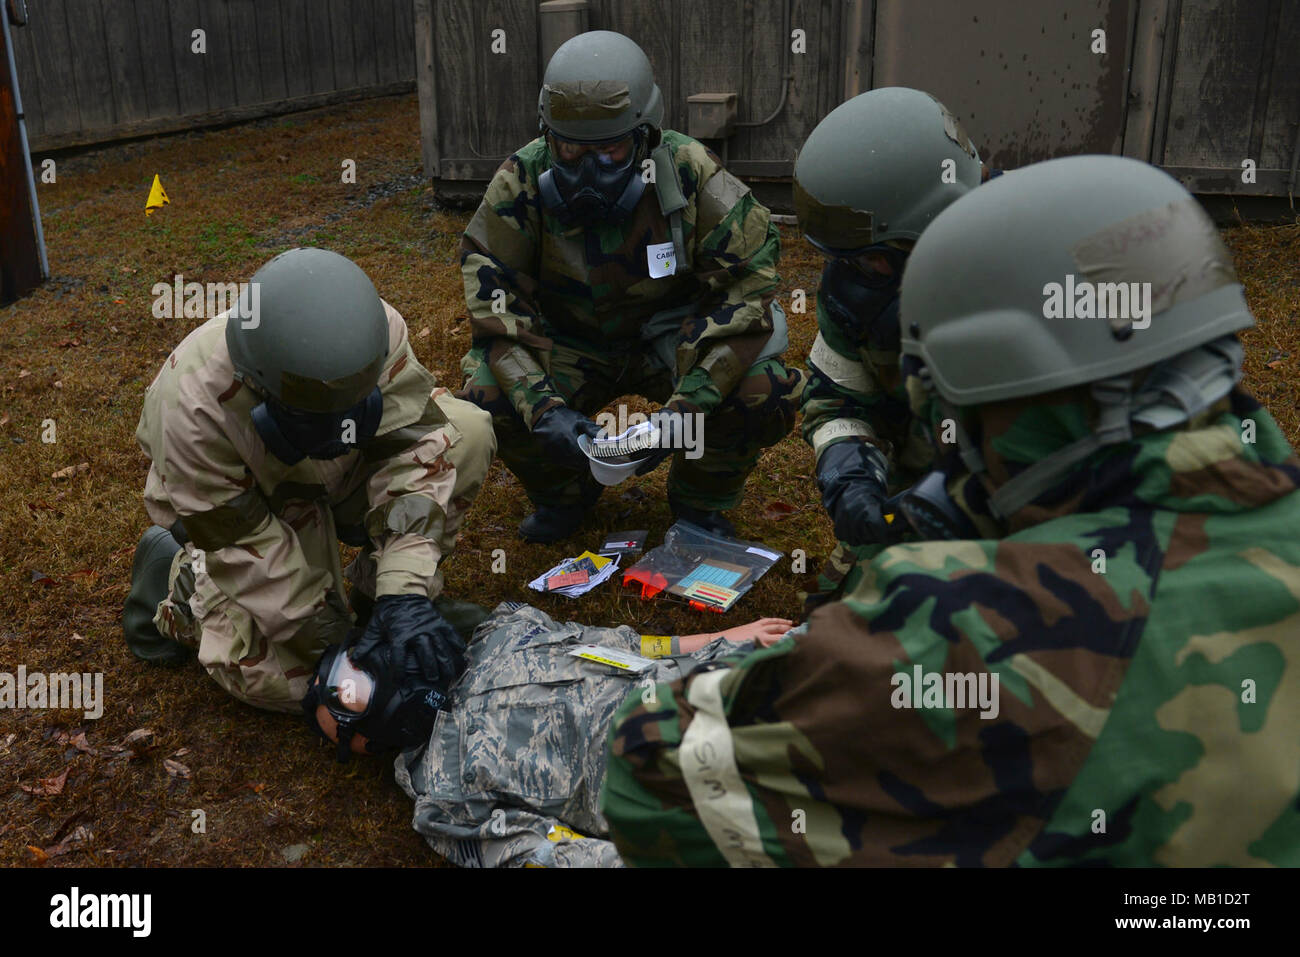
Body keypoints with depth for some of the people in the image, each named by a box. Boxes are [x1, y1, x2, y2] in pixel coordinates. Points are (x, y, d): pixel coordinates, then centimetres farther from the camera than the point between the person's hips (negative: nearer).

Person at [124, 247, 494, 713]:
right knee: (284, 678, -19)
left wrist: (404, 591, -40)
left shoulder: (378, 332, -32)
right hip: (242, 500, -3)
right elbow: (243, 549, -29)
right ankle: (179, 574, 9)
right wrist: (337, 649, -27)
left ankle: (377, 587, -4)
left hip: (343, 476, 4)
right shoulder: (193, 408, -38)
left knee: (465, 433, -23)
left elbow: (408, 447, -31)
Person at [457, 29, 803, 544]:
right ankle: (562, 494, 6)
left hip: (671, 339, -1)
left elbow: (746, 293, -23)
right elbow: (495, 304, -19)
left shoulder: (692, 176, -22)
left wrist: (683, 409, -33)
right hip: (570, 347, 1)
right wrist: (543, 408, -34)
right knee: (487, 393, -27)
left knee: (763, 390, -29)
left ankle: (699, 500, 3)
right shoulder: (523, 182, -19)